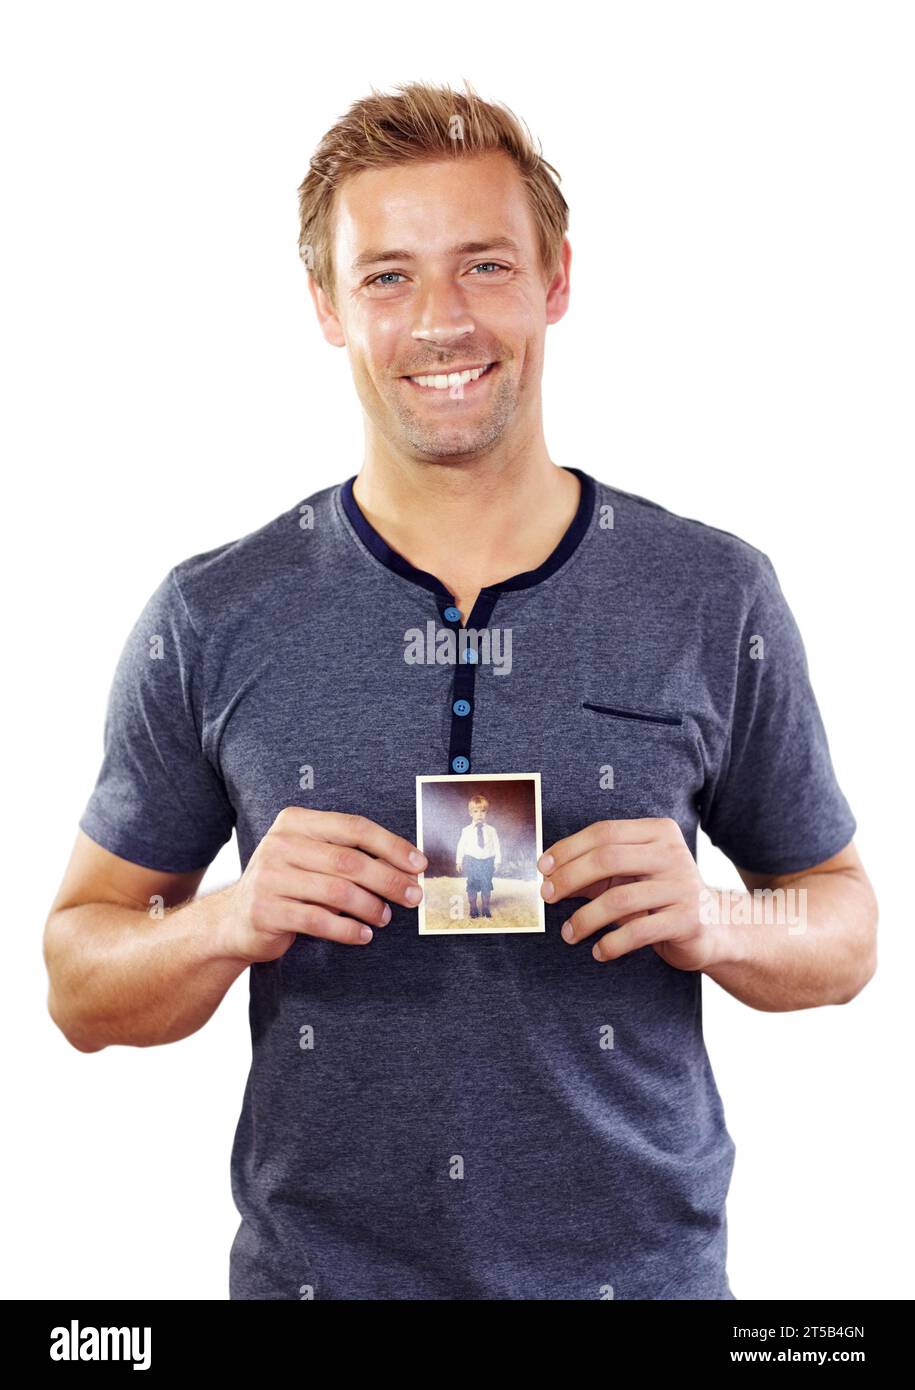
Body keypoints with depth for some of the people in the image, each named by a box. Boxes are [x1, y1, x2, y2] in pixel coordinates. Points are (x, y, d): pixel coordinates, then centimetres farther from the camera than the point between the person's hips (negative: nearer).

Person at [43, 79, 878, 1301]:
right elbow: (80, 989, -1)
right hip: (312, 1263, 0)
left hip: (644, 1263, 1)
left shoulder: (718, 599, -7)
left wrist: (713, 925, -17)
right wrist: (233, 924, -20)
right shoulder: (212, 620, -7)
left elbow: (846, 934, 2)